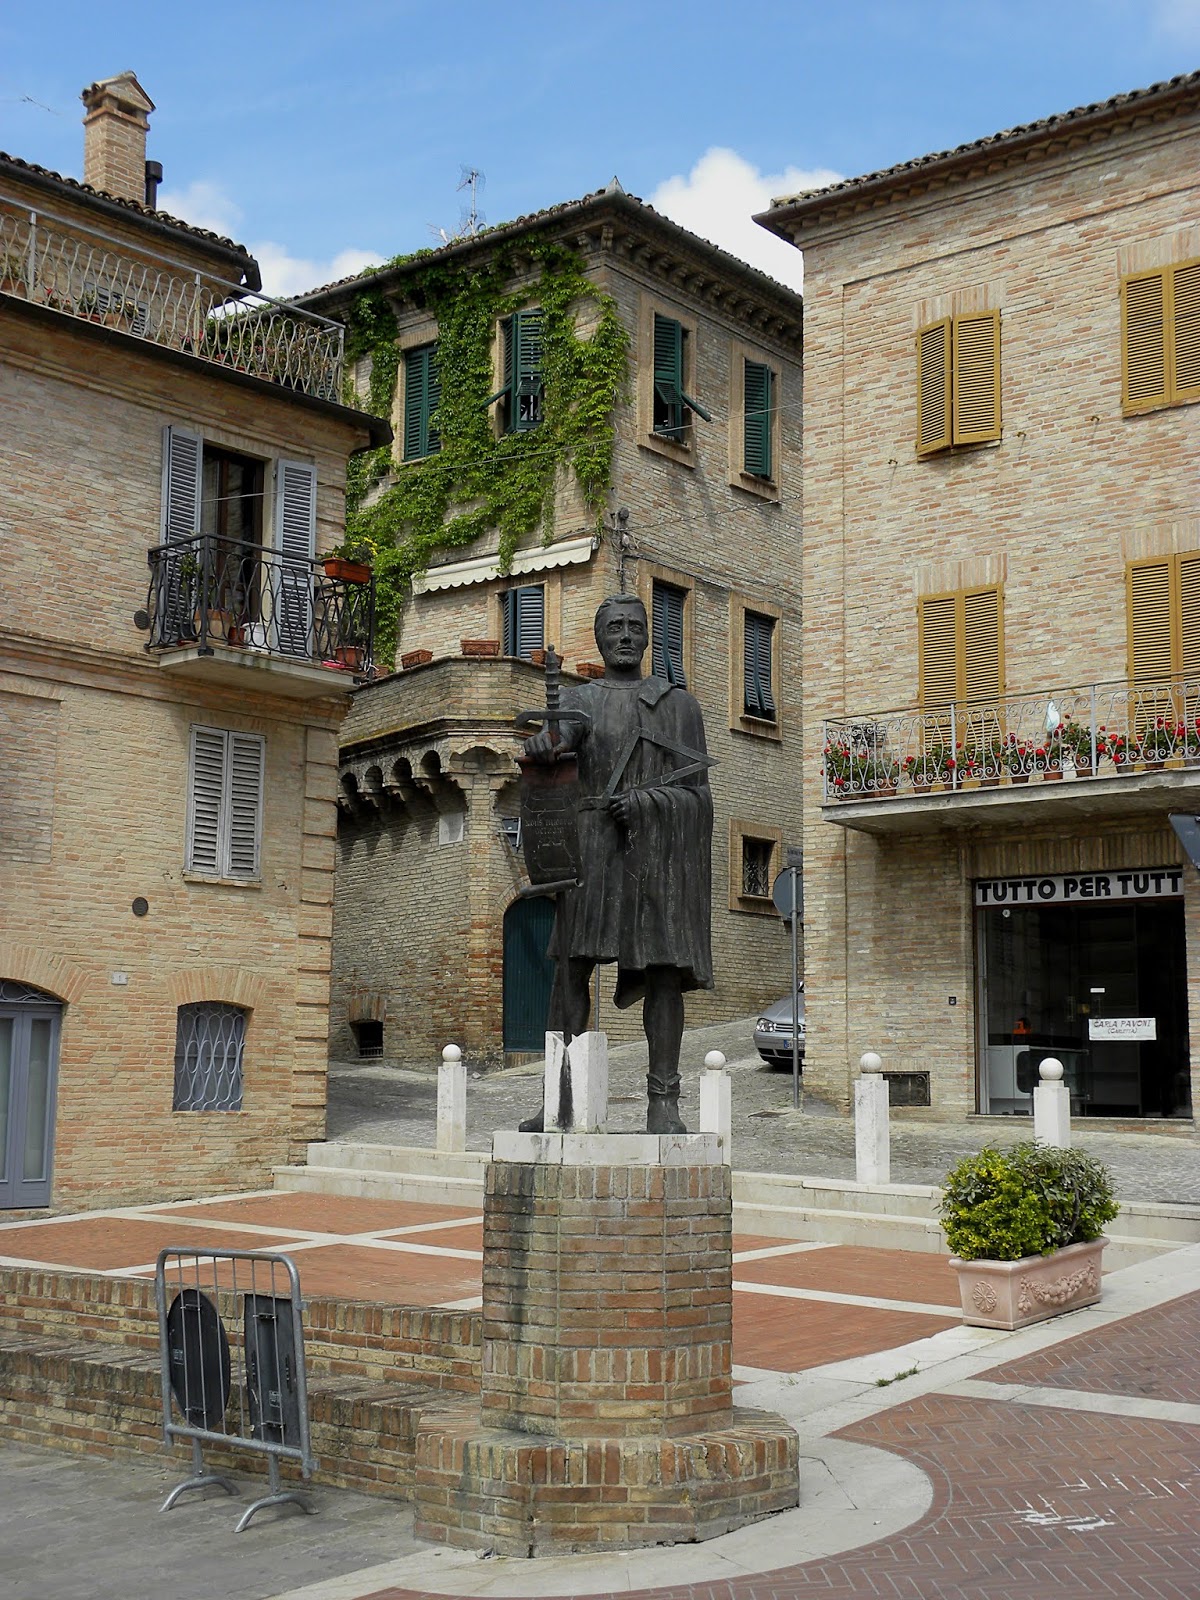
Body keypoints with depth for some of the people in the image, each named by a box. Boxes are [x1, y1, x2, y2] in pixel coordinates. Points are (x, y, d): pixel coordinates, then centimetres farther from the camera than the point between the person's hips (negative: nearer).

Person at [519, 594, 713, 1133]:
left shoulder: (680, 703, 15)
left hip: (664, 846, 0)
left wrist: (644, 802, -11)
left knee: (663, 970, -6)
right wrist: (544, 742, -35)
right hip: (595, 842, 0)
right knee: (573, 962, -9)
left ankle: (663, 1104, -3)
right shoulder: (580, 699, 15)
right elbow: (565, 727, -11)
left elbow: (696, 791, 8)